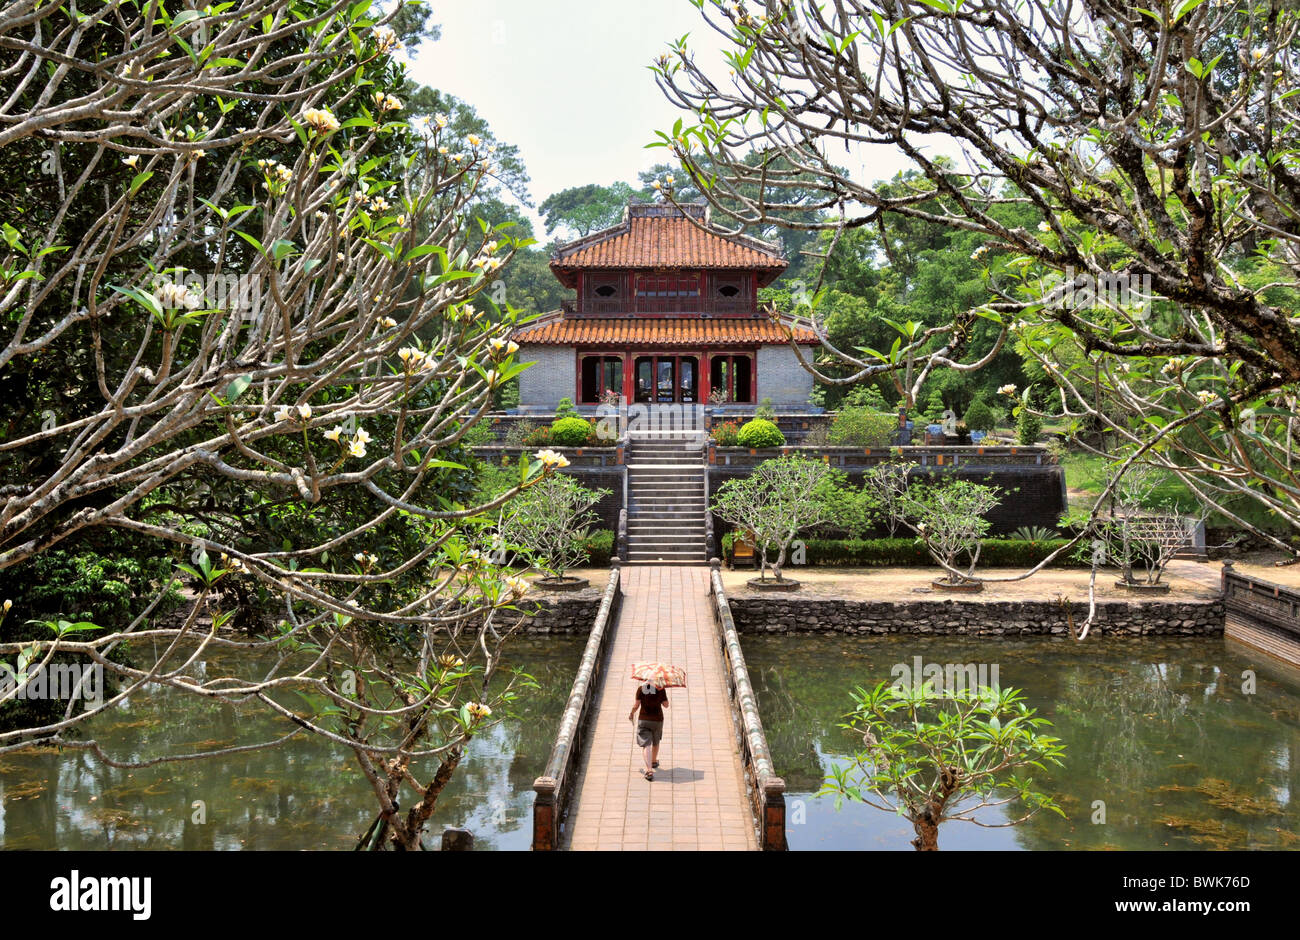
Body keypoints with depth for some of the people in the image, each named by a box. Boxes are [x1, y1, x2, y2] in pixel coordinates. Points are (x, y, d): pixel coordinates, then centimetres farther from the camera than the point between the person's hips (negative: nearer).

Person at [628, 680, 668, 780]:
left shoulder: (641, 688, -9)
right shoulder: (660, 688, -9)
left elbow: (636, 705, -10)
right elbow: (666, 705, -3)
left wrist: (632, 713, 8)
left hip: (644, 720, -1)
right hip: (657, 720, 1)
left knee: (646, 745, -5)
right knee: (655, 742, 26)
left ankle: (649, 770, -19)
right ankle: (654, 761, 47)